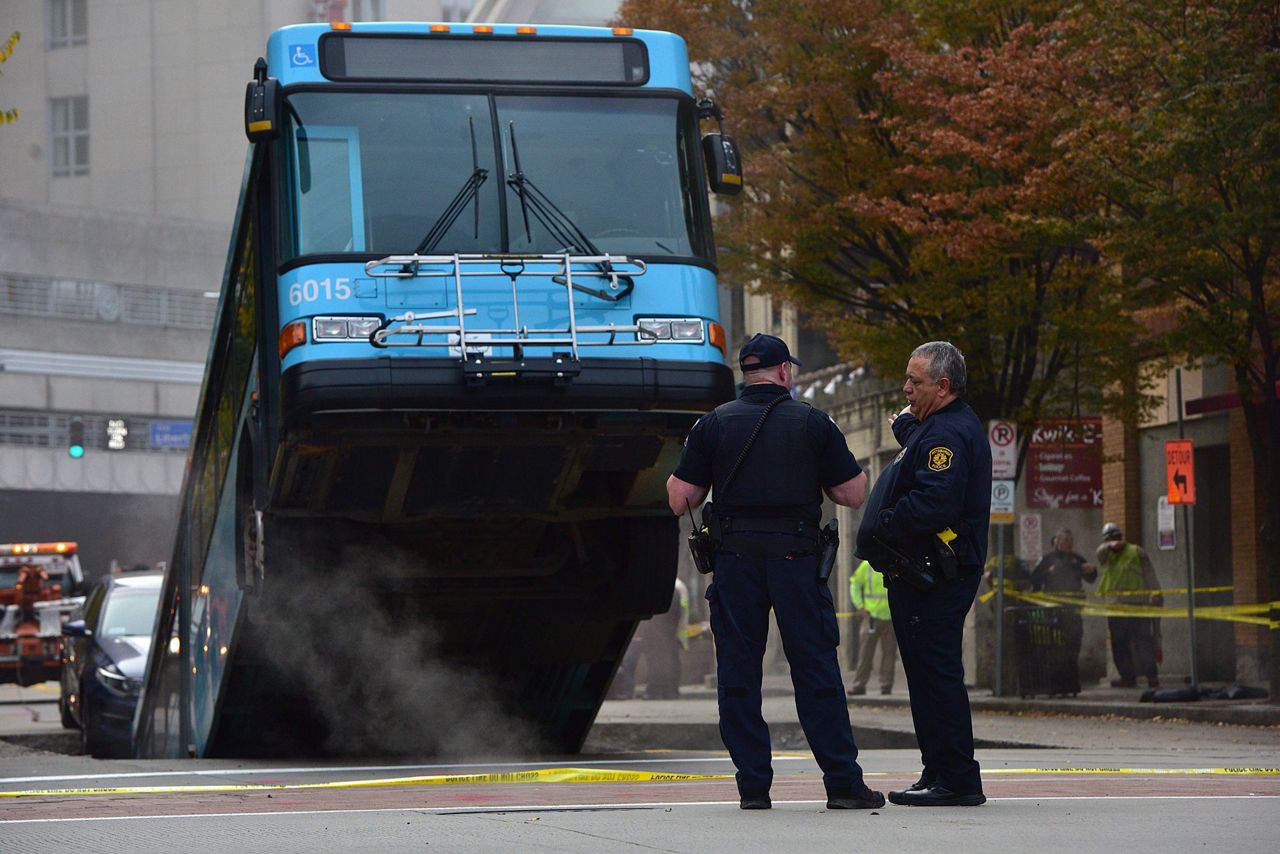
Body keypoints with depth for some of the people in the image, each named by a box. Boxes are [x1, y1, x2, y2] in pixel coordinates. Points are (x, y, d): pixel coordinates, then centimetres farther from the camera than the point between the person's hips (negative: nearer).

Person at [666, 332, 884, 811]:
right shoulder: (813, 423, 1)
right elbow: (853, 495, 3)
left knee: (738, 673, 6)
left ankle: (753, 785, 4)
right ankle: (842, 783, 2)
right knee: (815, 669, 3)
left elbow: (679, 501, 2)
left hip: (735, 560, 1)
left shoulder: (713, 425, 3)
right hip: (795, 558, -1)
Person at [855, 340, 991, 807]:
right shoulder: (941, 426, 18)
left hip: (932, 578, -11)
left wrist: (880, 531, -18)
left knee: (935, 671, -10)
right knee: (930, 672, 14)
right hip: (923, 573, 11)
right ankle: (940, 773, 19)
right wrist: (906, 425, 19)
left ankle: (957, 781, -10)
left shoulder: (949, 433, -17)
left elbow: (933, 503, -27)